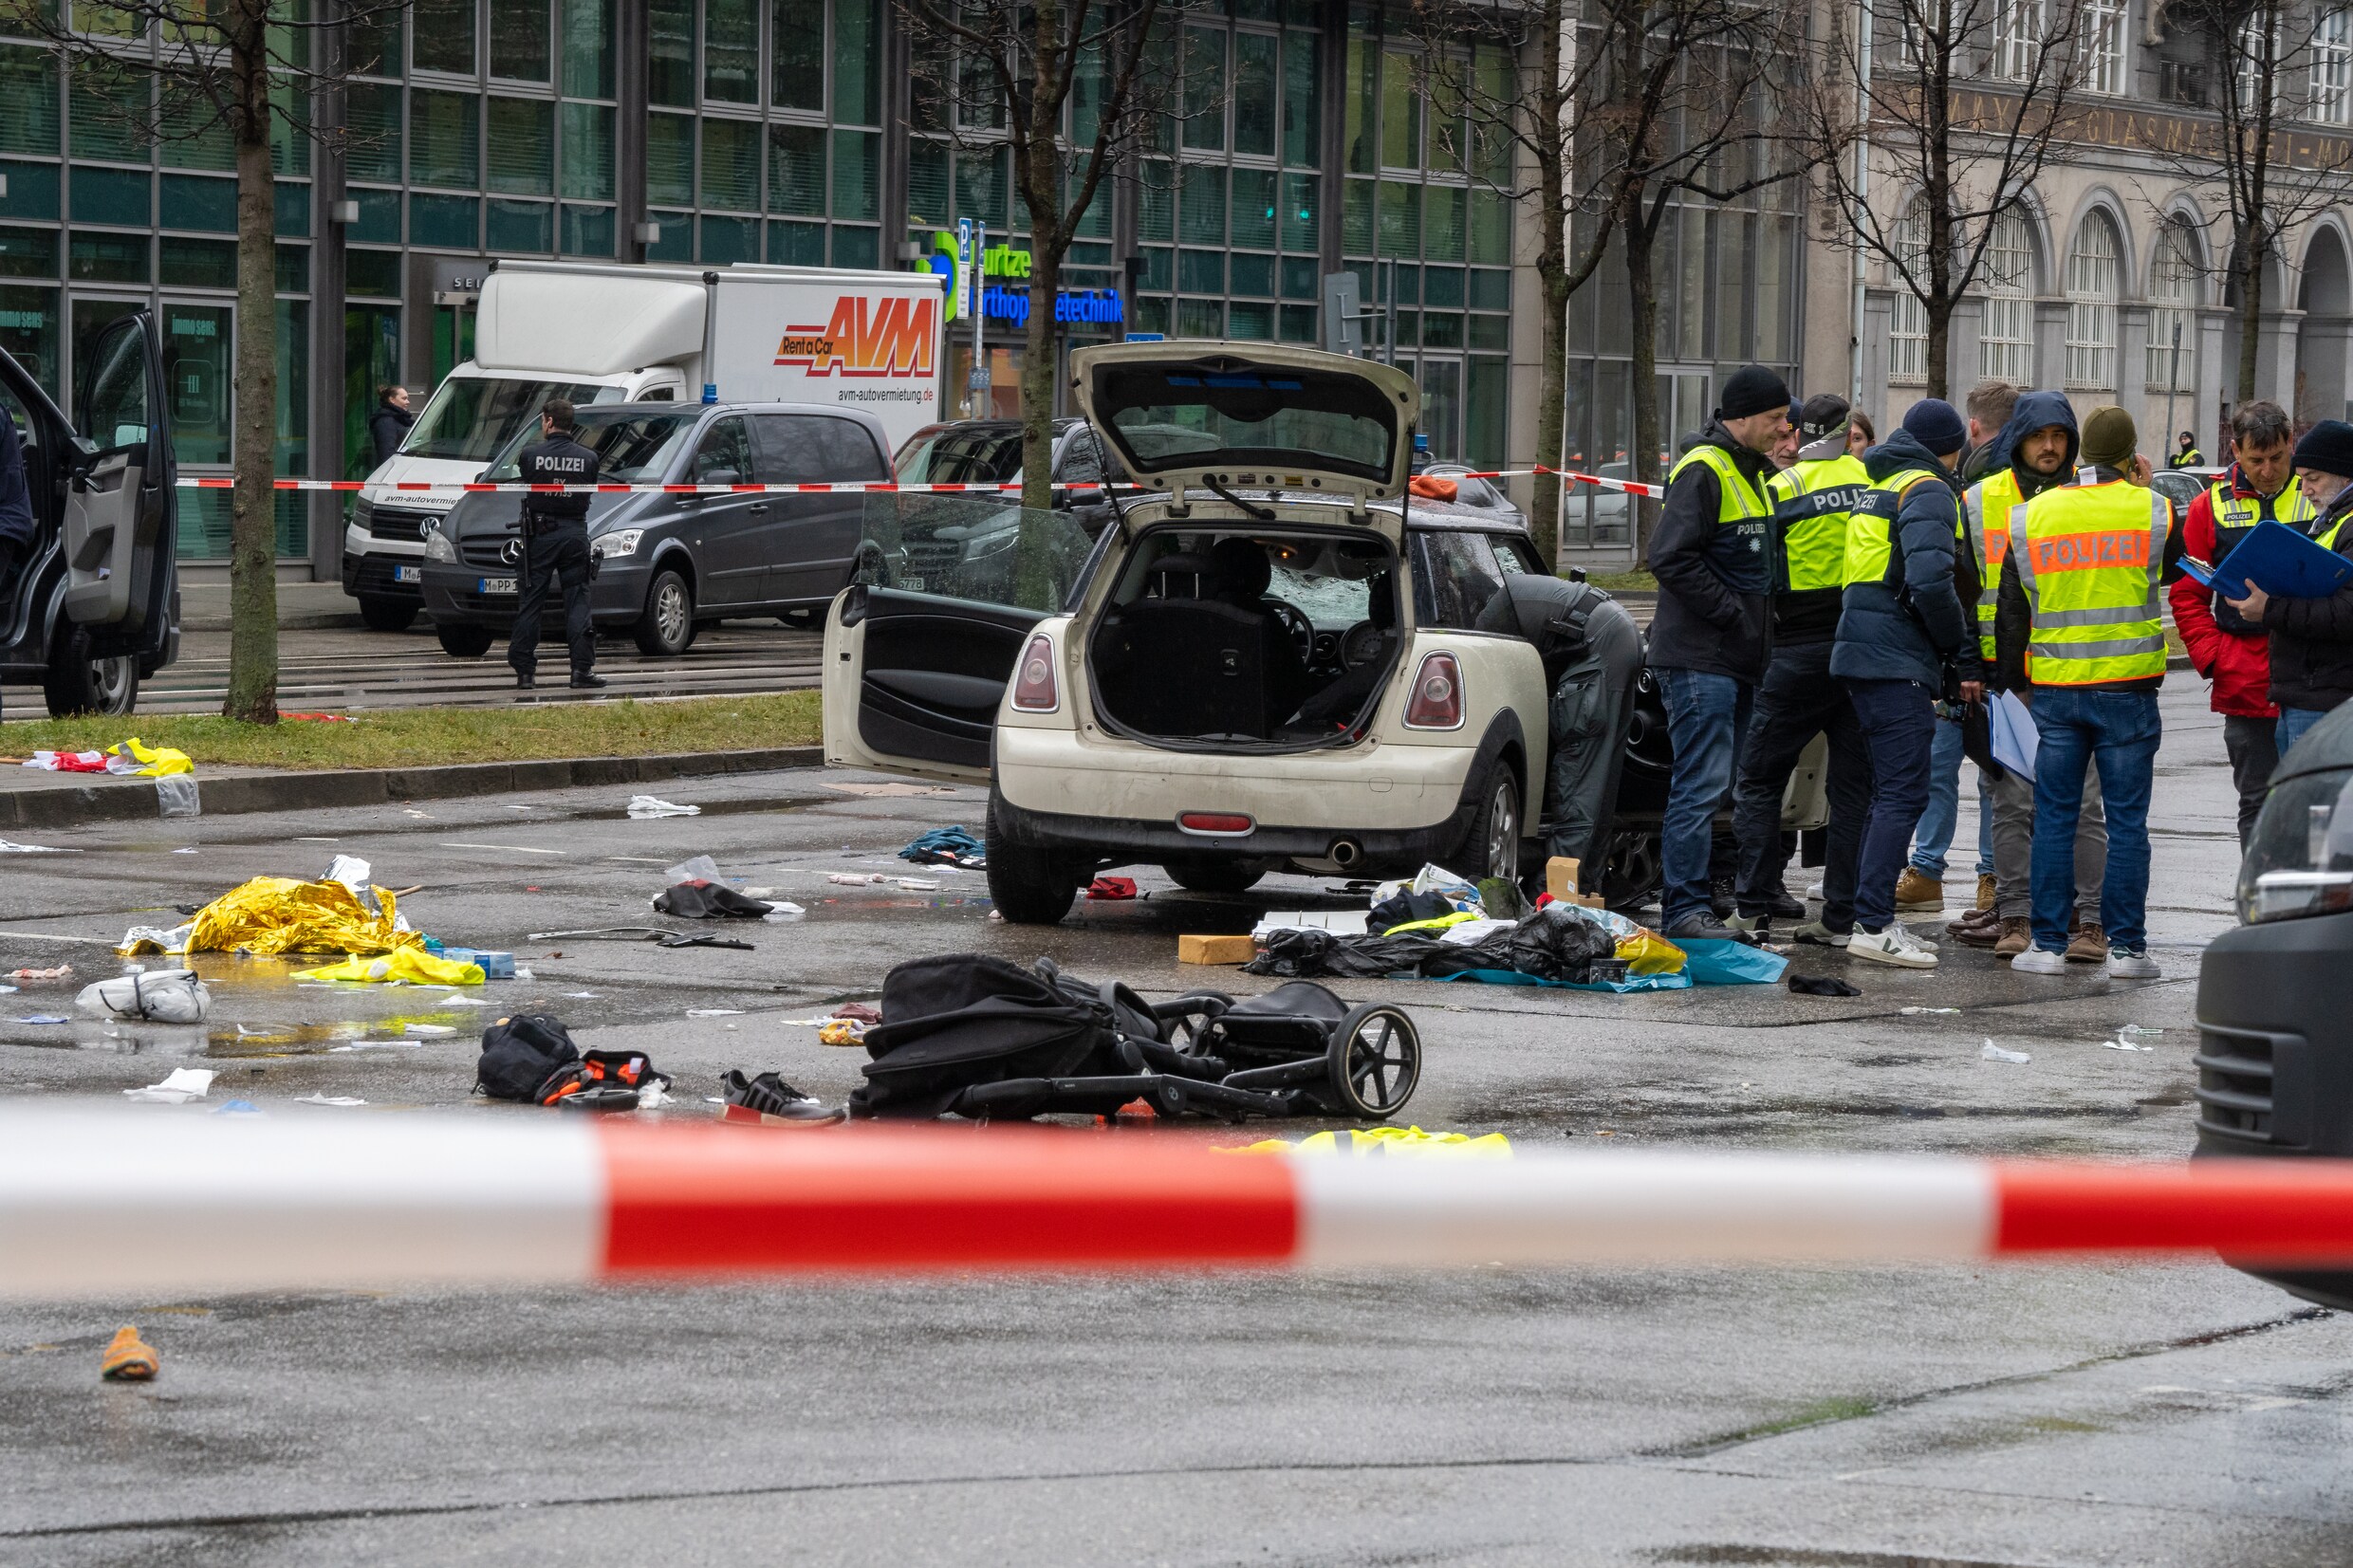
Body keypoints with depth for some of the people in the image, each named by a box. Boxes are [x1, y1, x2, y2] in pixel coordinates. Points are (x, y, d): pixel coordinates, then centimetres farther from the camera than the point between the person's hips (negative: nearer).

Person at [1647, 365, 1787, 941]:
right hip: (1701, 657, -10)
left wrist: (1760, 623, 14)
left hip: (1739, 657, 10)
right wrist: (1732, 613, -19)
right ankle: (1684, 907, -9)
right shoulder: (1703, 471, -12)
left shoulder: (1754, 472, 19)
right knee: (1702, 783, -10)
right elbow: (1671, 557, -21)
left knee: (1721, 782, 11)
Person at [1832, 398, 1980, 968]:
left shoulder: (1881, 485, 21)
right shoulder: (1928, 491, -9)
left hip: (1863, 657, 10)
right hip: (1898, 662, -10)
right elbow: (1931, 581, -22)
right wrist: (1964, 657, -12)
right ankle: (1874, 926, -16)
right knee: (1904, 794, -11)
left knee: (1892, 791, 15)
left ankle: (1872, 918, 16)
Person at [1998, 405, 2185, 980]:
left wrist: (2014, 680, 16)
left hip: (2055, 689, 2)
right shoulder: (2151, 510, -4)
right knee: (2126, 820, 3)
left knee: (2054, 818, 7)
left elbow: (2011, 612, 7)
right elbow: (2174, 570, 16)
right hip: (2128, 689, -2)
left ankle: (2048, 944, 6)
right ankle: (2126, 947, 3)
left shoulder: (2029, 517, 3)